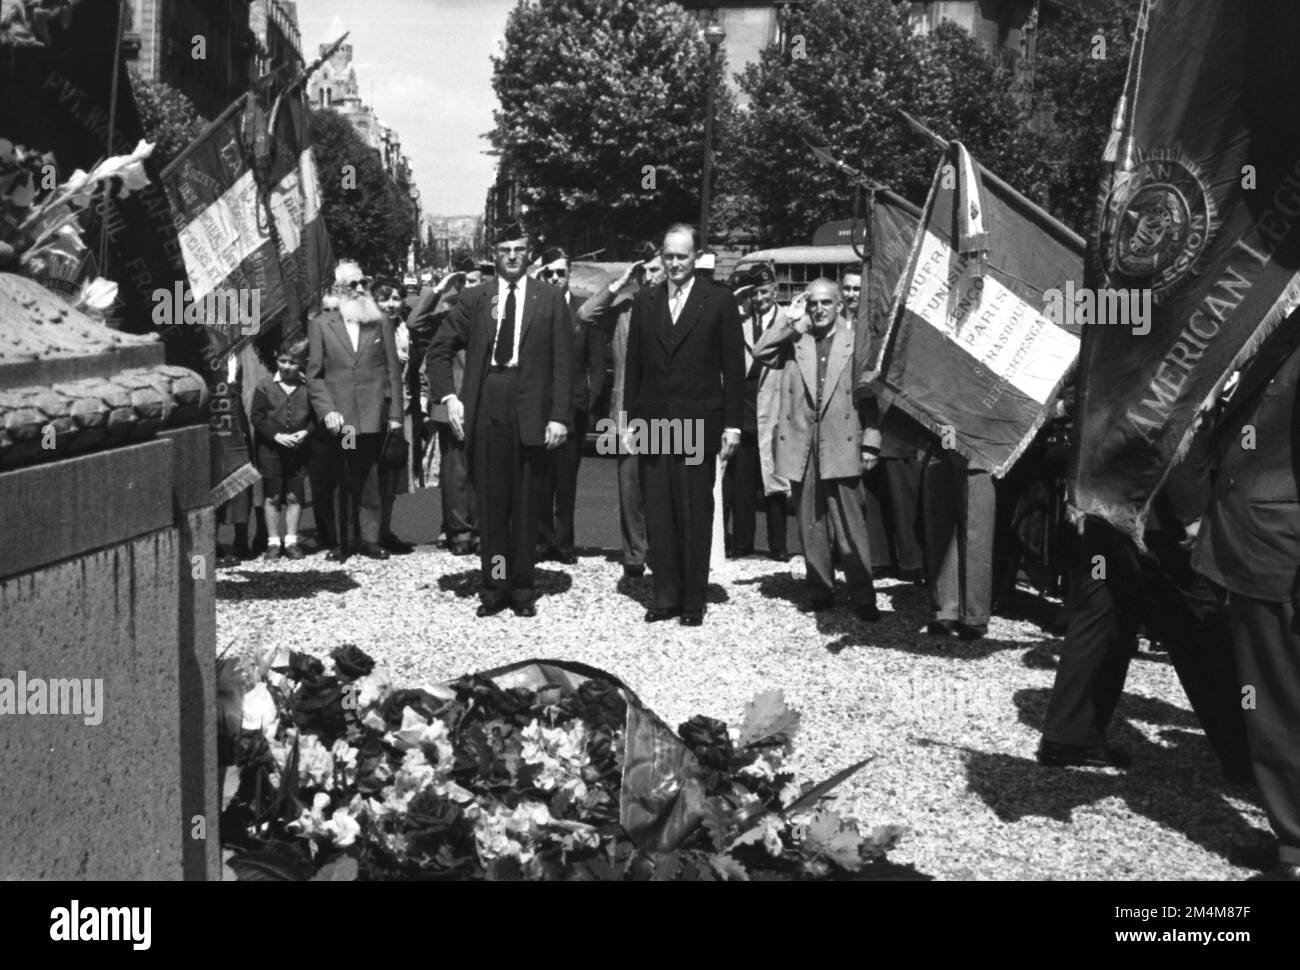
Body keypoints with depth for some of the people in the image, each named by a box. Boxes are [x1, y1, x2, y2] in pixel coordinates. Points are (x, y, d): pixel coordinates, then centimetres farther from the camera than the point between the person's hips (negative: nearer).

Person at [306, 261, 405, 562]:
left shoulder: (379, 321, 10)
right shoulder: (320, 324, 5)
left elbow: (393, 370, 9)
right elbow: (314, 375, 3)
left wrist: (395, 413, 3)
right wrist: (327, 410, -9)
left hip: (374, 416, 1)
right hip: (339, 419, -1)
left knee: (369, 481, 4)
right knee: (340, 483, 1)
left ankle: (370, 539, 12)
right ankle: (340, 541, 9)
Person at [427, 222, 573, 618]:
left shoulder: (550, 299, 5)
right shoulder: (475, 298, 9)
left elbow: (563, 361, 1)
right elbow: (439, 350, 9)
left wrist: (560, 415, -7)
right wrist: (448, 396, -5)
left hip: (530, 408, -1)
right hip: (484, 406, 1)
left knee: (526, 504, 5)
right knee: (490, 503, 5)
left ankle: (523, 589, 14)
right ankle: (494, 587, 14)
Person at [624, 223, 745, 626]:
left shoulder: (720, 301, 0)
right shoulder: (644, 301, 11)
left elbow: (733, 367, -1)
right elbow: (634, 364, 12)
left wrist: (732, 424, -5)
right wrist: (632, 418, 7)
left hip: (697, 424, -3)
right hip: (653, 422, 3)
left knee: (695, 514, 2)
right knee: (658, 514, 4)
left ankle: (694, 600, 11)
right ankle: (665, 596, 12)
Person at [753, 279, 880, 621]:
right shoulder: (793, 340, 10)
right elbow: (760, 353, -6)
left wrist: (870, 441, -4)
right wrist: (791, 321, -7)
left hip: (841, 447, -3)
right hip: (801, 446, 3)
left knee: (849, 525, -5)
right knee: (810, 526, 9)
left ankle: (862, 596, 1)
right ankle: (820, 591, 18)